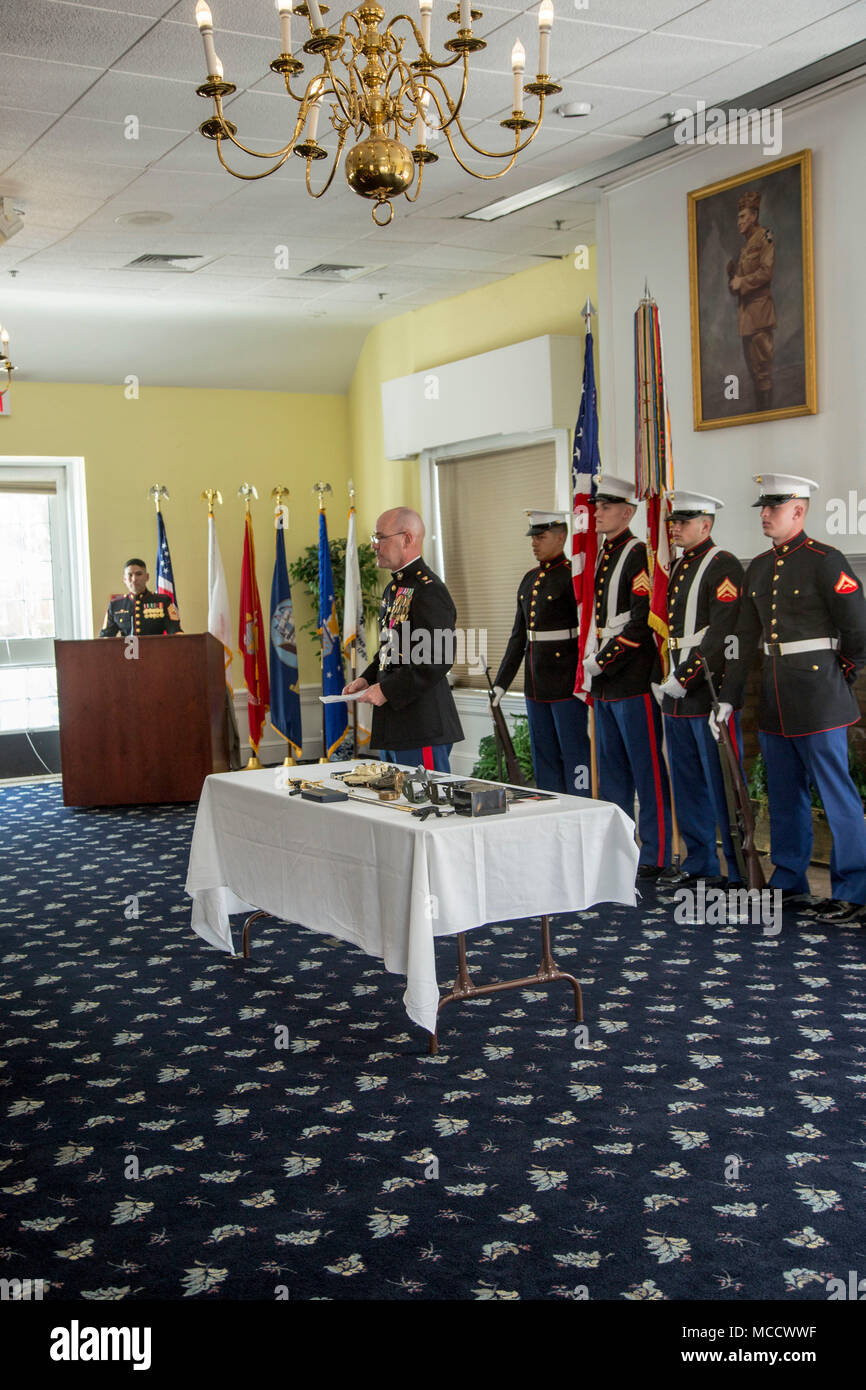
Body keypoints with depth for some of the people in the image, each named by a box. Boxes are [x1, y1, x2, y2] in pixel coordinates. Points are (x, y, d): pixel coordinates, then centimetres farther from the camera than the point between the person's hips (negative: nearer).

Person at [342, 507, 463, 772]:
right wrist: (367, 679, 8)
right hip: (392, 727, 10)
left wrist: (387, 690, -19)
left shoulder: (429, 591, -15)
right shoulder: (394, 588, 16)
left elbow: (438, 661, -22)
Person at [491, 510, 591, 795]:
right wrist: (501, 682, 16)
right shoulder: (529, 580, 13)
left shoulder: (573, 576, -10)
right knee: (544, 758, 13)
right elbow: (518, 635, 18)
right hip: (536, 685, 8)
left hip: (567, 683, -8)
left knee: (575, 755, -1)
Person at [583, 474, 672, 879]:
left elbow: (642, 622, -19)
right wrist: (593, 665, 12)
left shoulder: (640, 555, -11)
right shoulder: (600, 557, 16)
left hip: (634, 679, -9)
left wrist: (601, 662, -15)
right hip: (604, 683, 9)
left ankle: (656, 856, 5)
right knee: (611, 770, 15)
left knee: (647, 770, -2)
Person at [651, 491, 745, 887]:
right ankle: (699, 861, 24)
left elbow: (721, 635, -18)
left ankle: (739, 870, 4)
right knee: (687, 784, 13)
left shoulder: (724, 566, -9)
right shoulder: (674, 569, 17)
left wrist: (682, 681, -19)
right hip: (675, 695, 8)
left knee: (722, 784, -4)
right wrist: (659, 680, 12)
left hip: (709, 692, -8)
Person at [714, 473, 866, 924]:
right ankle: (788, 880, 25)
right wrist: (728, 696, 10)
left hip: (818, 694, -7)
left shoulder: (825, 561, -10)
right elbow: (744, 638, 13)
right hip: (775, 696, 7)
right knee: (783, 794, 14)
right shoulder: (759, 567, 12)